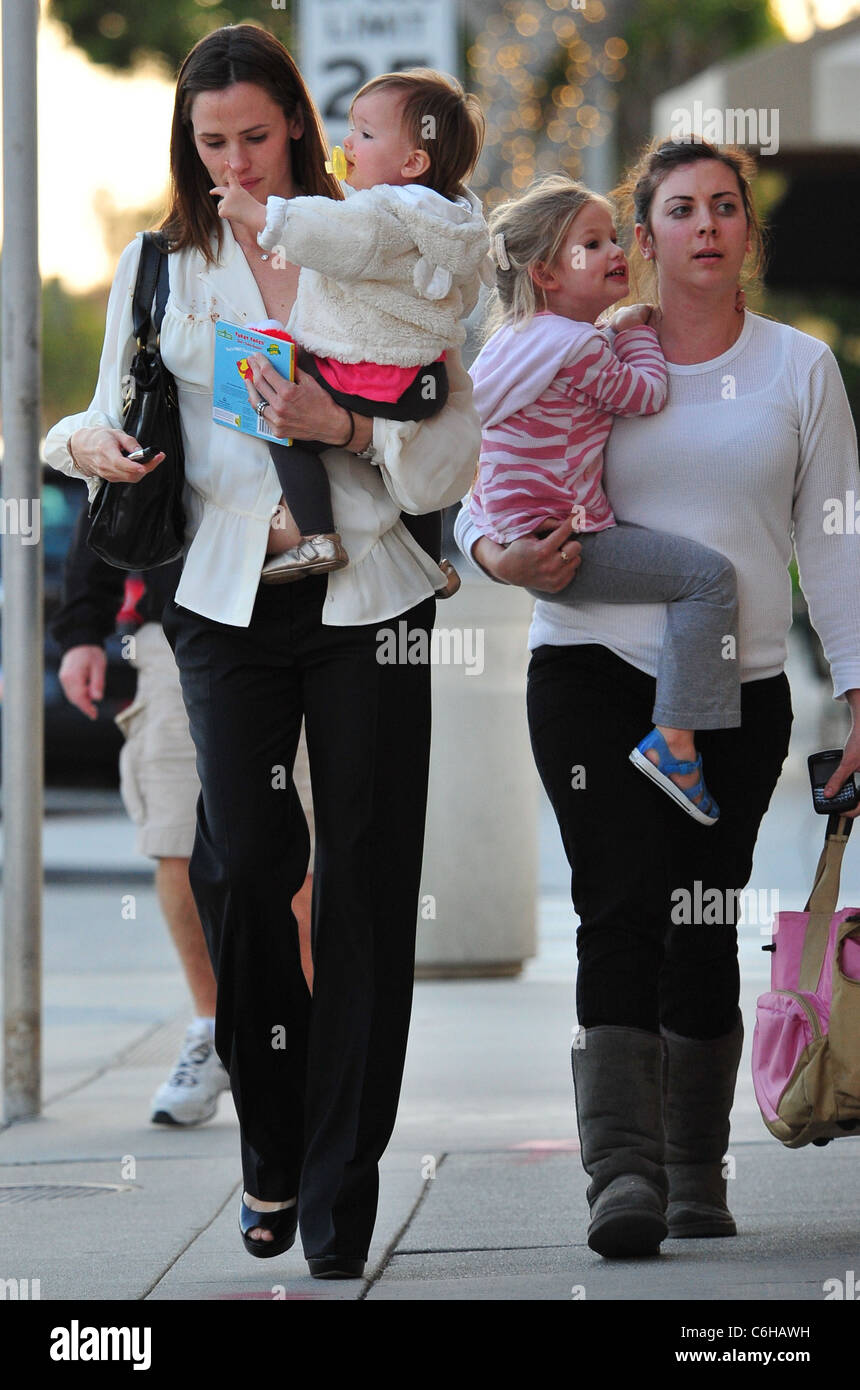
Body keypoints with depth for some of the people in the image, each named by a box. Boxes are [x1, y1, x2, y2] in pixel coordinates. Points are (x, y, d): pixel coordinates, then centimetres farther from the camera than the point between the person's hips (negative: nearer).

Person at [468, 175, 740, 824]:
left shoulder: (519, 335, 14)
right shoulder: (580, 347, -18)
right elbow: (647, 395, -7)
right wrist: (636, 332, 5)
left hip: (512, 530, 11)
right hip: (557, 546, -11)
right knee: (709, 574, -15)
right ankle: (675, 744, -18)